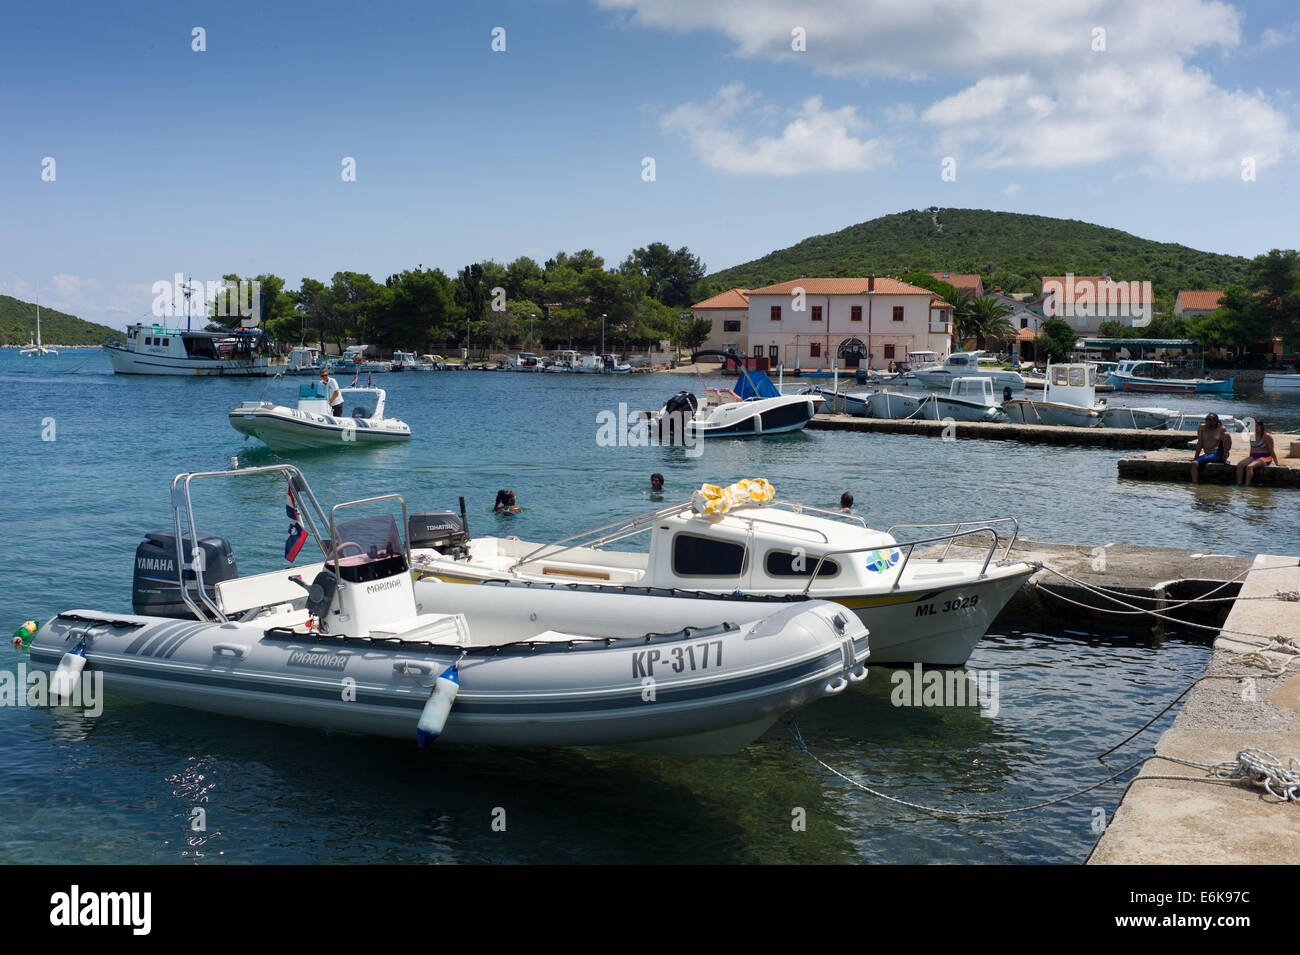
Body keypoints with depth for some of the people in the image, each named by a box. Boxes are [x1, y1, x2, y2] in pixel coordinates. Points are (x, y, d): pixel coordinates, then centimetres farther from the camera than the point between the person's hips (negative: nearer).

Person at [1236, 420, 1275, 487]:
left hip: (1265, 458, -7)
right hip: (1253, 457, 7)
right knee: (1239, 465, -22)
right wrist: (1249, 460, 20)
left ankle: (1247, 486, -41)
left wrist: (1277, 463, -6)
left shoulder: (1267, 436, -6)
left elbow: (1271, 451, -6)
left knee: (1249, 467, -34)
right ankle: (1238, 484, -29)